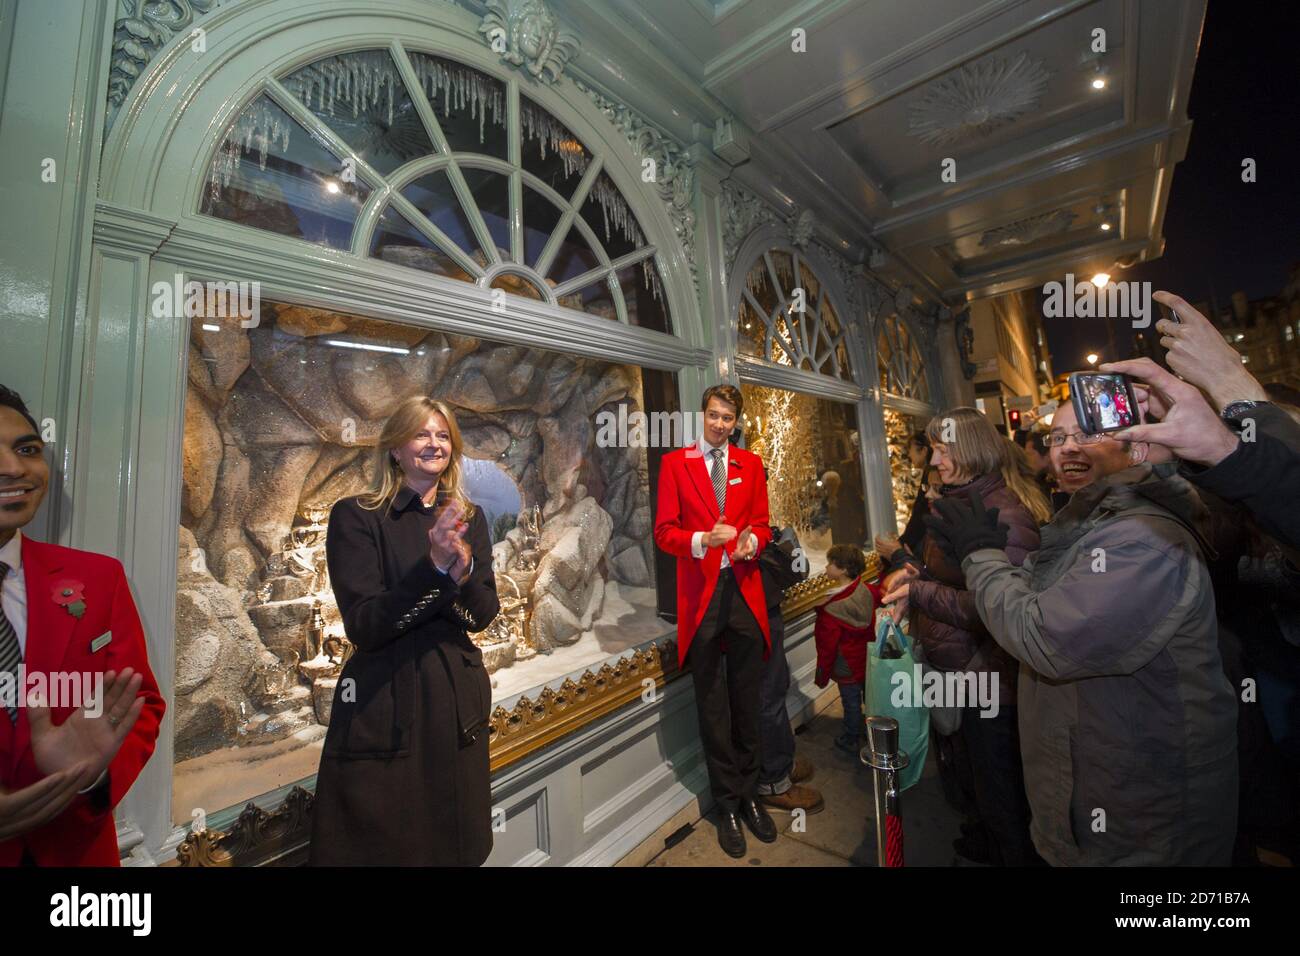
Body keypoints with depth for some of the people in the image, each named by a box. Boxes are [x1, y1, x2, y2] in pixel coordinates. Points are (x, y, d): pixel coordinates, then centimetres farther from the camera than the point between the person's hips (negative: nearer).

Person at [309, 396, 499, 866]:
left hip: (458, 694, 4)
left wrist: (462, 571, -23)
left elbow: (484, 615, -2)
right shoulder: (355, 516, -10)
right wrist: (434, 566, -28)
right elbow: (364, 626, -16)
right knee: (383, 845, 14)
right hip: (385, 703, -4)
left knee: (458, 843, 21)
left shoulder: (470, 518, 3)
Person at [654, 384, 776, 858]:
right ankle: (727, 804, 32)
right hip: (701, 594, -2)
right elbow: (664, 532, -5)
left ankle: (750, 795, 36)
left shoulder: (751, 464, 8)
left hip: (745, 592, 3)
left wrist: (751, 542, -12)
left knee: (747, 702, 15)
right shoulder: (675, 463, -1)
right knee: (712, 706, 13)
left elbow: (761, 523, 10)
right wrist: (703, 539, -23)